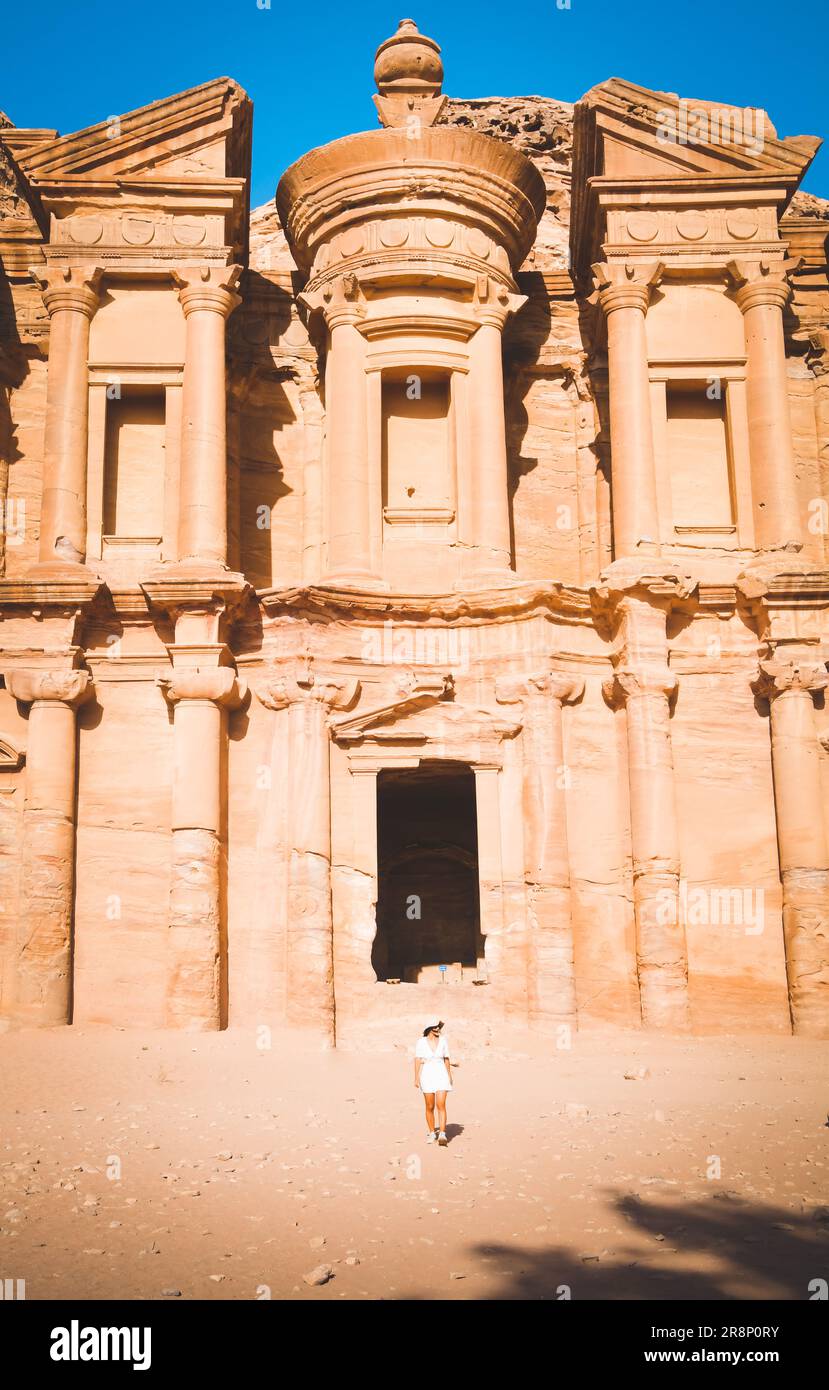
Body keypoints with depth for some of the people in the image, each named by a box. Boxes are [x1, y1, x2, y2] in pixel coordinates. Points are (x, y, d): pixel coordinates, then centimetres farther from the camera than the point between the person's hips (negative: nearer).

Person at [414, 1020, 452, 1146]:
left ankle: (442, 1135, -17)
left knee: (441, 1105, -13)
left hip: (441, 1075, 1)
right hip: (427, 1076, 0)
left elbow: (446, 1059, 9)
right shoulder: (421, 1042, -4)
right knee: (430, 1107, 5)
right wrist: (416, 1078, -10)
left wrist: (450, 1076, 13)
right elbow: (417, 1061, -5)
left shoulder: (443, 1041, 2)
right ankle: (432, 1134, 23)